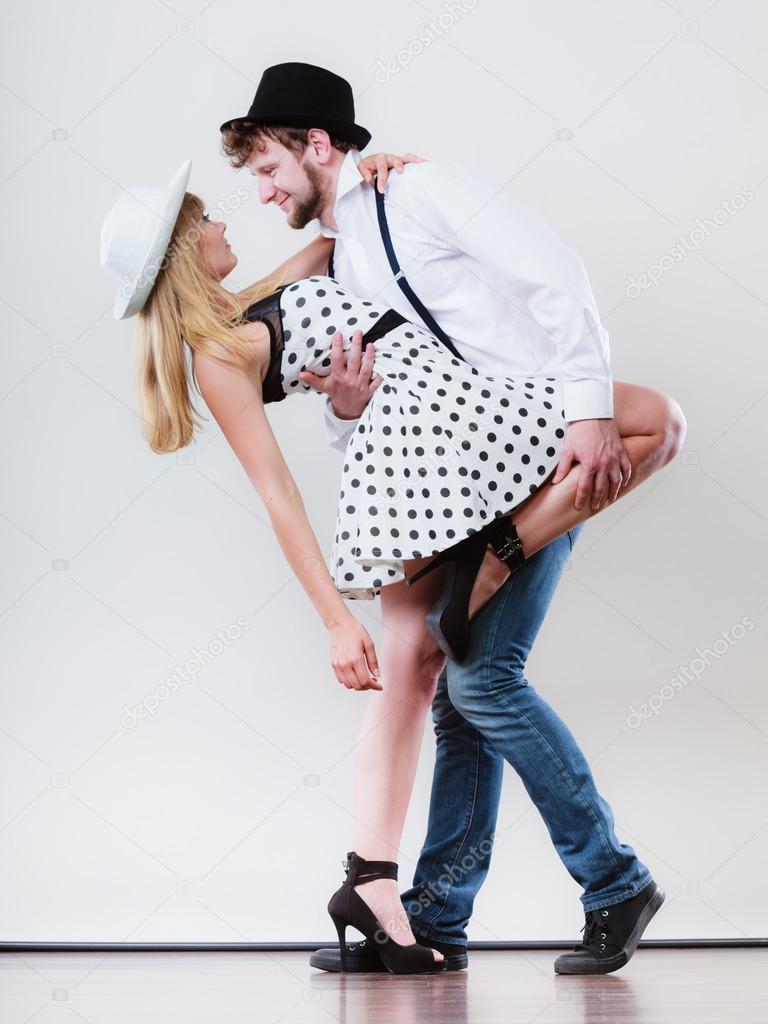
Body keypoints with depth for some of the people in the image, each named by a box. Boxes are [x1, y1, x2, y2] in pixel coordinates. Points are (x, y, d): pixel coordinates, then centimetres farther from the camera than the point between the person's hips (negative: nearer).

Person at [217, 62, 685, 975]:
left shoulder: (418, 189, -2)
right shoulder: (336, 261, 20)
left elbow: (554, 275, -13)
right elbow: (365, 442, 17)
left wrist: (590, 411, -21)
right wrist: (347, 410, -7)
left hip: (542, 450, -8)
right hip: (463, 484, 8)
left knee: (481, 676, -15)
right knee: (456, 687, 5)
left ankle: (616, 886, -3)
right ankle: (434, 918, 11)